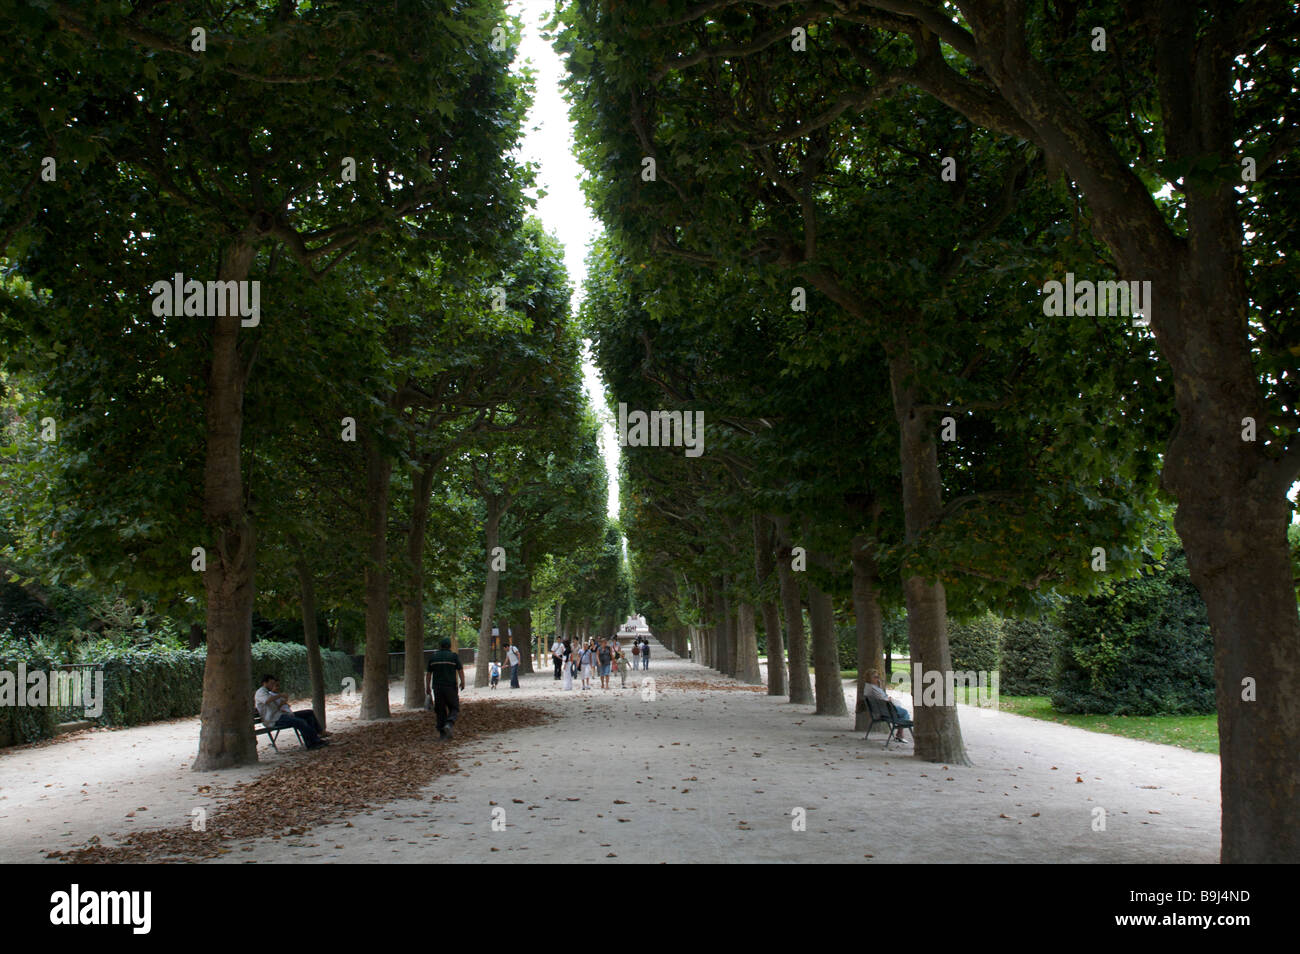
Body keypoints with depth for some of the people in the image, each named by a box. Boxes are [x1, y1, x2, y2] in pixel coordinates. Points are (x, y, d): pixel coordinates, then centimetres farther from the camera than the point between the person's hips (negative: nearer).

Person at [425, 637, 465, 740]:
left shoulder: (432, 656, 7)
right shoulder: (454, 656, -1)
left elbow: (428, 674, 8)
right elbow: (460, 670, -8)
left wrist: (427, 687, 14)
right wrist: (463, 682, 0)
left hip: (437, 687, 3)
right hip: (450, 687, -3)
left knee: (440, 710, 10)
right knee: (454, 709, 6)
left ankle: (442, 733, 6)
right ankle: (449, 724, -20)